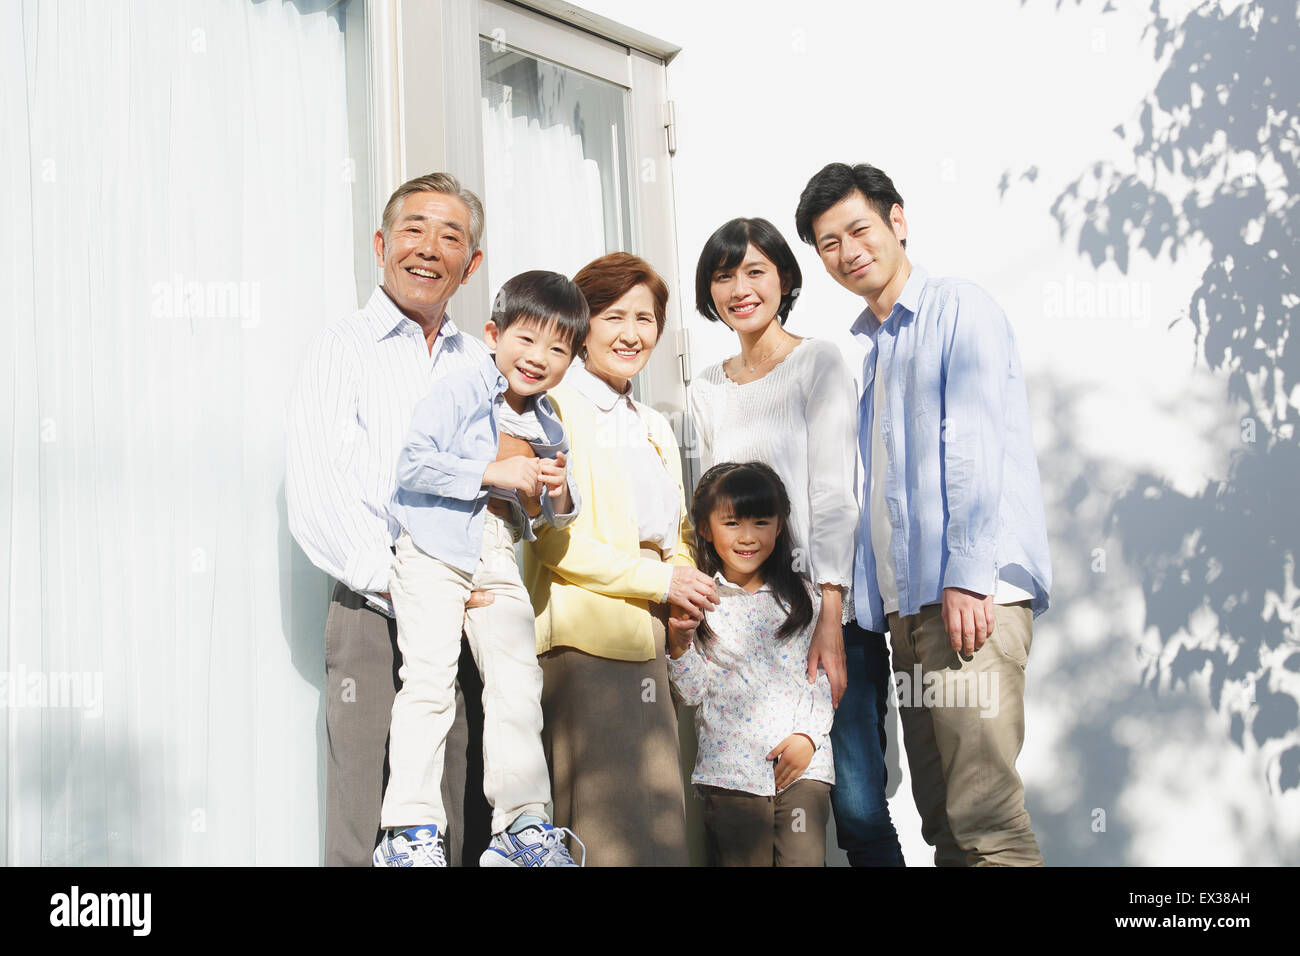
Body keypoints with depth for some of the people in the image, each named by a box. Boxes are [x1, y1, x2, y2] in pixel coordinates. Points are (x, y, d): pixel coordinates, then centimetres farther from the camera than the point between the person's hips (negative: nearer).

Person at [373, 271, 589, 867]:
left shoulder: (550, 429, 12)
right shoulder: (457, 394, -7)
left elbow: (552, 519, 19)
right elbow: (414, 465, -16)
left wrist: (560, 496, -5)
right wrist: (494, 473, -19)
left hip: (500, 566, 6)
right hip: (433, 554, -6)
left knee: (518, 684, 2)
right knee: (428, 683, -10)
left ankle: (522, 824, 12)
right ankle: (411, 830, -3)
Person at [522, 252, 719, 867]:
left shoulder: (656, 429, 23)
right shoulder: (555, 408, -3)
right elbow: (552, 537, -12)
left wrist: (689, 583, 6)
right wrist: (658, 580, -11)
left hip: (647, 646, 8)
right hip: (584, 638, -8)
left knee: (656, 829, 8)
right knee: (605, 834, -9)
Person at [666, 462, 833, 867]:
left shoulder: (803, 597, 7)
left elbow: (824, 677, 8)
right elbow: (694, 691, 3)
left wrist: (808, 736, -4)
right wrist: (678, 644, -13)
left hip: (803, 764, 1)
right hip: (729, 770, -1)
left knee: (804, 857, -7)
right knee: (741, 859, 1)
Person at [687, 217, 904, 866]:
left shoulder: (819, 363, 1)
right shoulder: (706, 392, 14)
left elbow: (834, 495, -7)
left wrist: (829, 619, -15)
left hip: (827, 614, -4)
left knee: (858, 808, -9)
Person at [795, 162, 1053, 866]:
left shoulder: (959, 310, -1)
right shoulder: (859, 347, 22)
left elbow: (974, 449, -11)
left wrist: (967, 578, -18)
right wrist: (864, 596, 13)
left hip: (971, 594, -7)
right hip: (904, 600, 7)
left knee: (983, 816, -12)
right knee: (939, 816, 9)